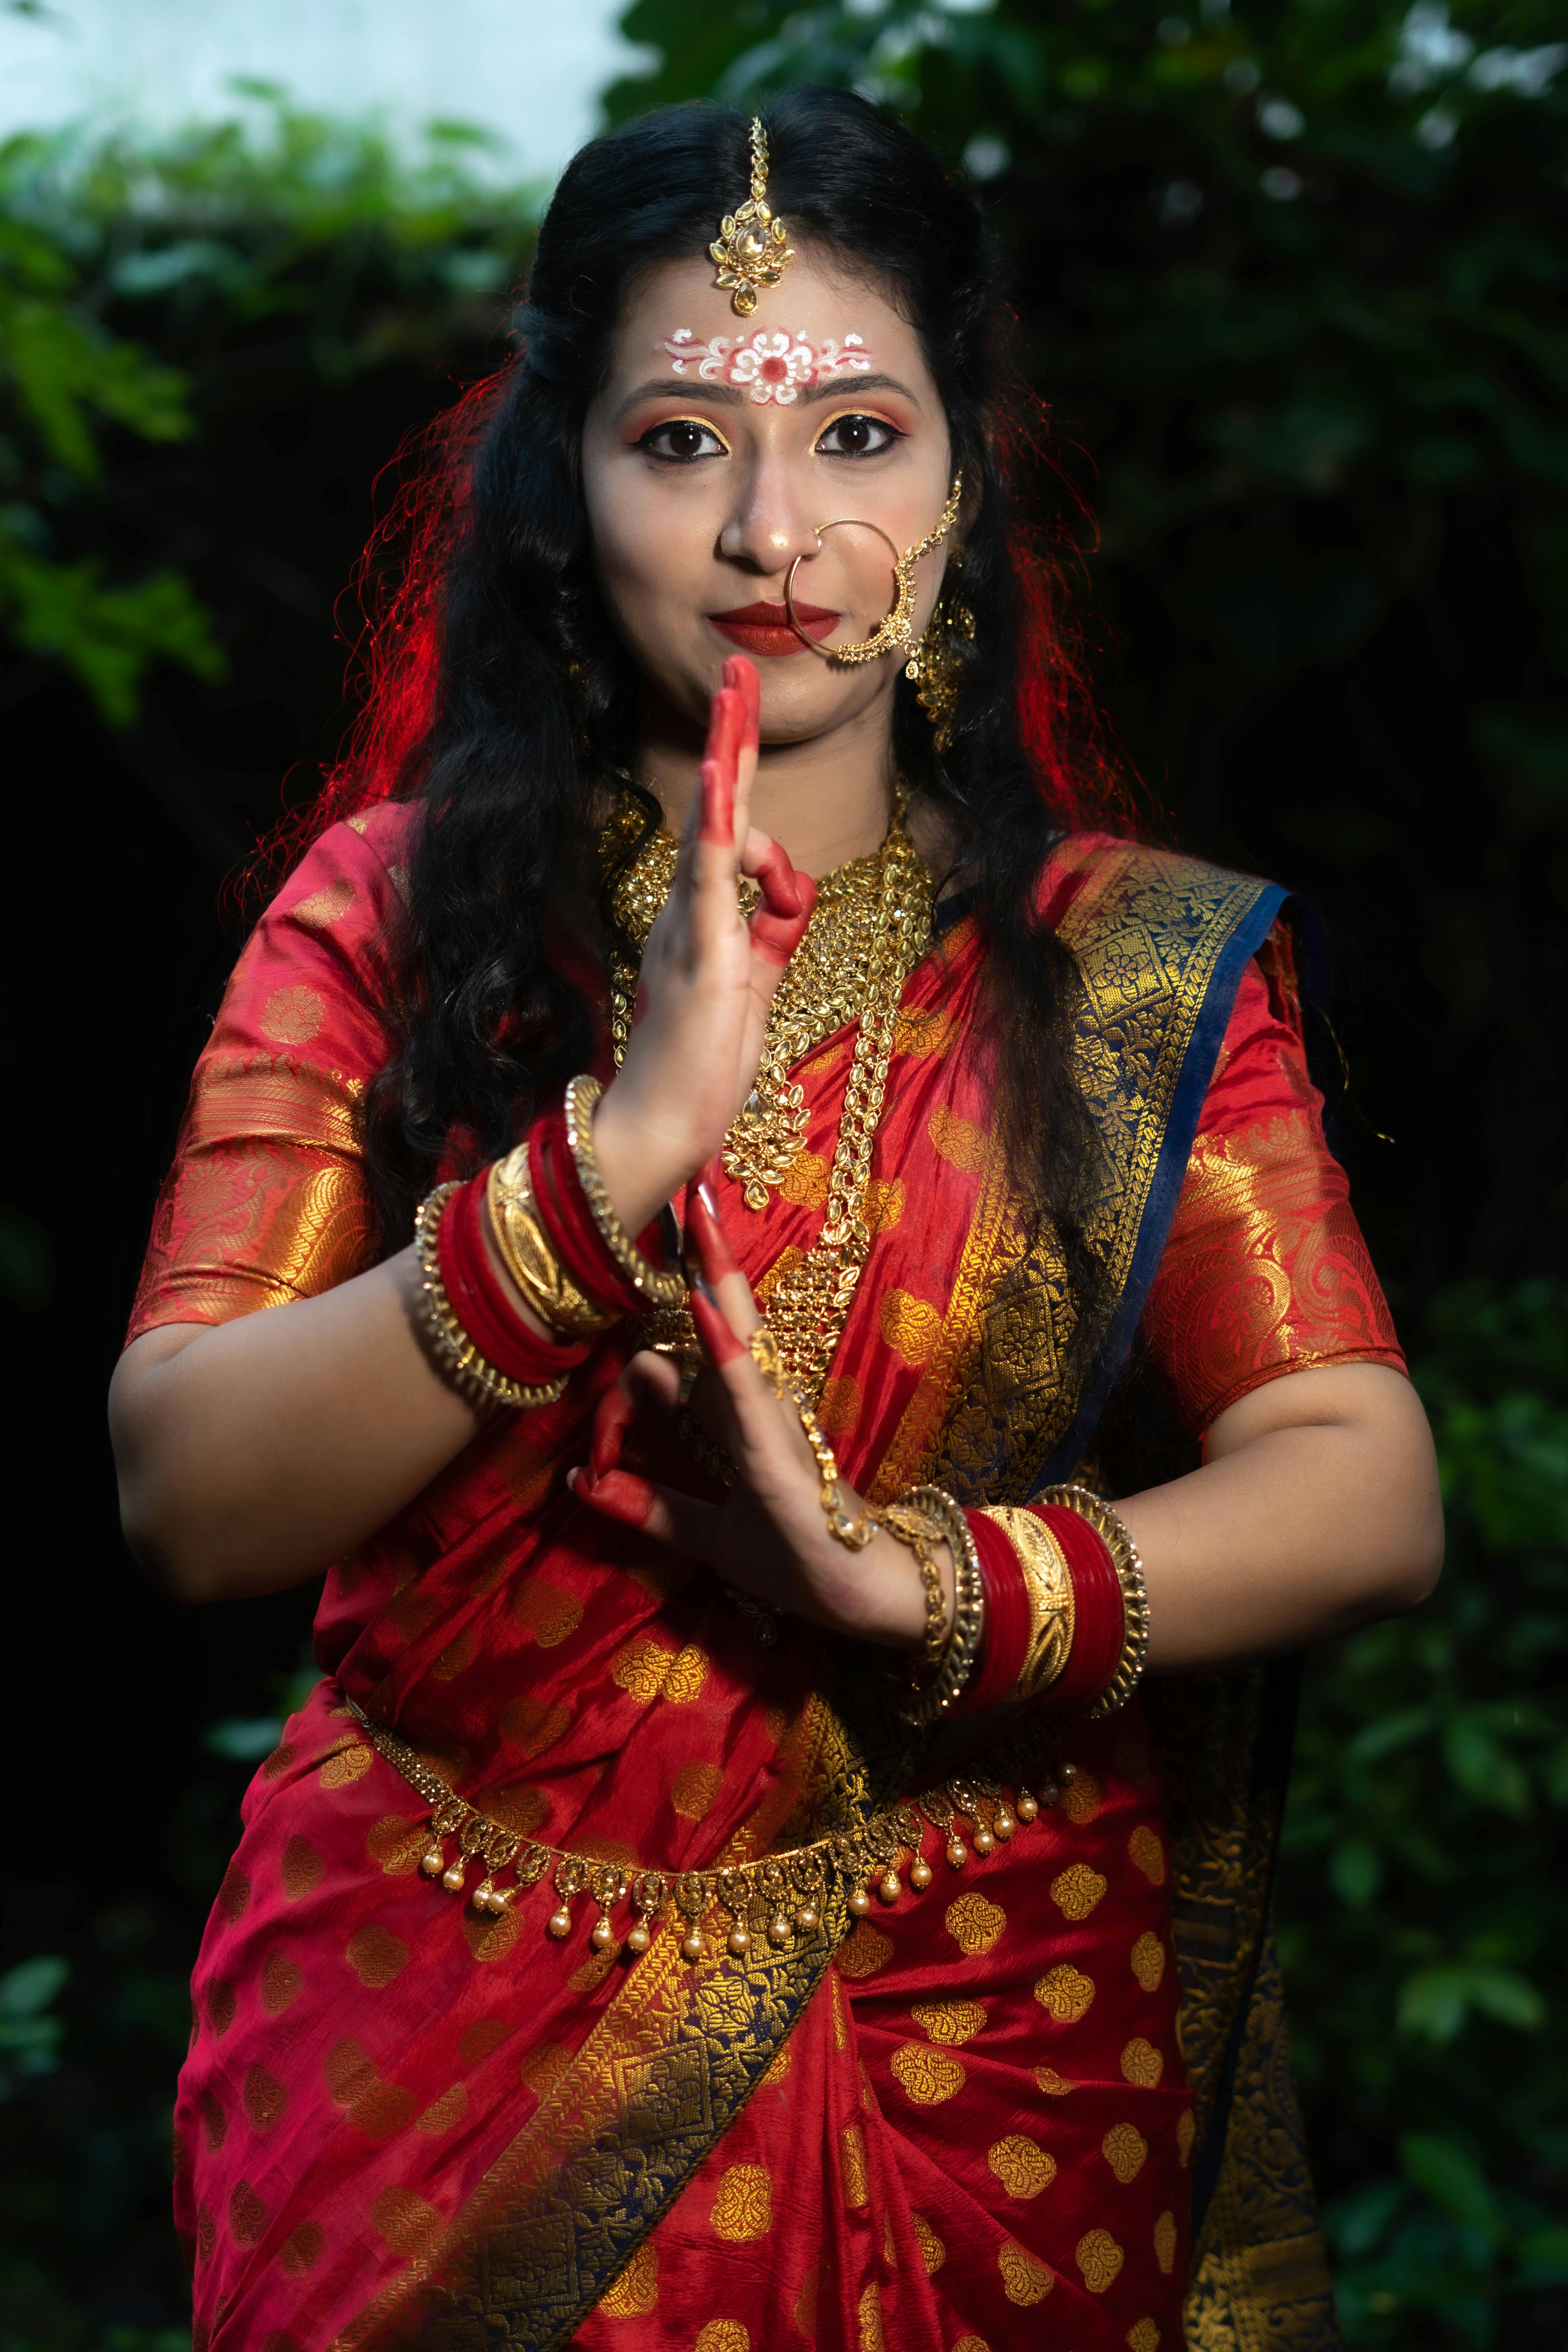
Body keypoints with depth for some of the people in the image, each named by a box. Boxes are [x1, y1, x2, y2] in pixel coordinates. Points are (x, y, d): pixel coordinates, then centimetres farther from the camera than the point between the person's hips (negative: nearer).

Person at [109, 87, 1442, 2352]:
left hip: (982, 2060, 1)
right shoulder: (390, 919, -6)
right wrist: (617, 1149, -29)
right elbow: (188, 1499, -16)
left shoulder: (1140, 969, -3)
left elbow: (1364, 1487, -11)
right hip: (436, 2059, 0)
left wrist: (911, 1577, -26)